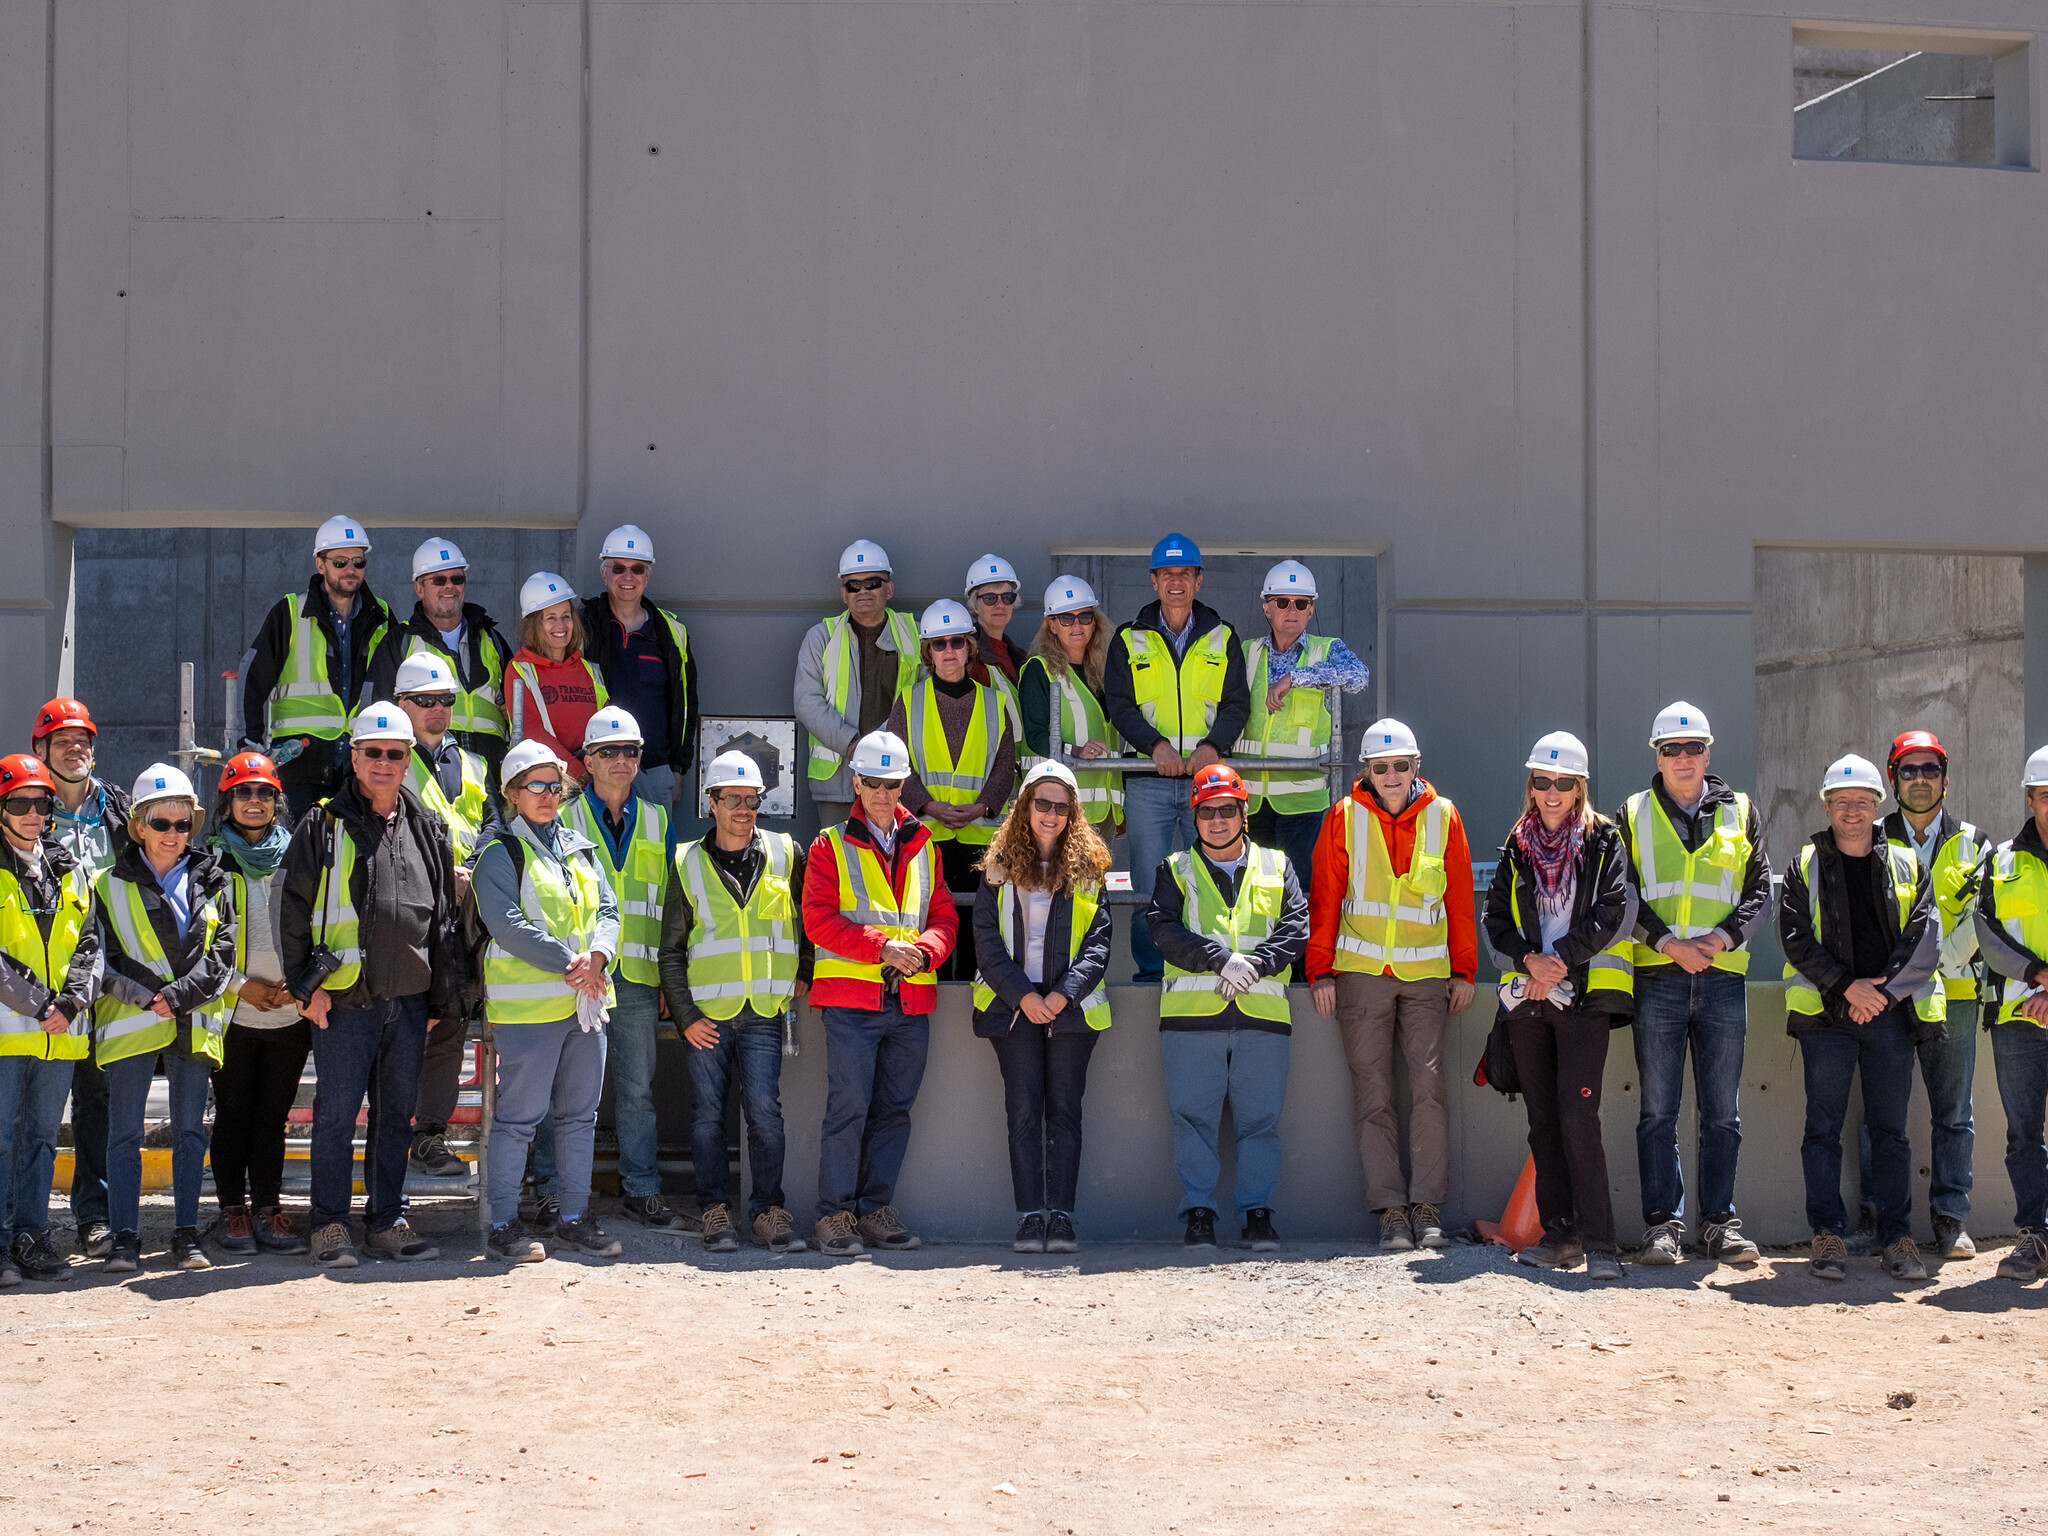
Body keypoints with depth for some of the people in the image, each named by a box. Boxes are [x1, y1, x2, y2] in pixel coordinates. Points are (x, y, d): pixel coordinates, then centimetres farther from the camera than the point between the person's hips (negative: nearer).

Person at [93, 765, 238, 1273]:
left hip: (195, 1023, 2)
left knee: (189, 1130, 5)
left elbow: (223, 953, 1)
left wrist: (179, 996, -12)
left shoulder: (211, 883, 9)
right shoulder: (111, 885, 5)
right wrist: (147, 996, -15)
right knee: (125, 1131, -2)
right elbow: (104, 959, -2)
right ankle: (124, 1238, 2)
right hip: (130, 1023, -2)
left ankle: (186, 1234, 11)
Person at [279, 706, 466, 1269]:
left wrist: (442, 999, 12)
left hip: (409, 1001, 4)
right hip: (344, 1000, -4)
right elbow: (293, 908, -1)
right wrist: (306, 984, -7)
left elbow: (445, 918, 15)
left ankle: (387, 1221, 18)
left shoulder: (428, 829, 11)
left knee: (396, 1114, 10)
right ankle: (330, 1226, 7)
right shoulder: (323, 826, 0)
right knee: (336, 1114, -1)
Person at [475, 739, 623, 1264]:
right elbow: (508, 925, -15)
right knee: (518, 1115, -4)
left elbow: (607, 910, 11)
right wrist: (571, 965, -16)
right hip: (528, 1002, -7)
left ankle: (574, 1218, 19)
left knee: (581, 1114, 11)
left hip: (586, 1001, 7)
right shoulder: (501, 854, -5)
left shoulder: (579, 847, 16)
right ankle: (504, 1223, 3)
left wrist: (597, 956, -10)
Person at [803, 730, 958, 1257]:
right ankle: (835, 1216, -4)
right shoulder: (831, 846, 5)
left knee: (895, 1110, 7)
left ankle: (876, 1209, 15)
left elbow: (944, 916, 13)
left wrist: (923, 951, -8)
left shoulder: (923, 847, 17)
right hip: (851, 998, -4)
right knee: (849, 1105, -9)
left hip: (911, 1001, 4)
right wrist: (882, 946, -14)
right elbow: (818, 918, -5)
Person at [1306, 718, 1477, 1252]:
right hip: (1360, 972, 0)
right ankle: (1391, 1207, 3)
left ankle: (1427, 1204, -4)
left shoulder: (1442, 816, 6)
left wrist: (1464, 970, 9)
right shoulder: (1345, 818, 4)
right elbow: (1324, 898, 6)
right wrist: (1320, 970, 2)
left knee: (1429, 1082, -10)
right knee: (1373, 1093, -1)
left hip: (1427, 973, 0)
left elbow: (1460, 899, 11)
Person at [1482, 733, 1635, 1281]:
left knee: (1577, 1116, -15)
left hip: (1585, 994, -4)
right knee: (1543, 1121, 6)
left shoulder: (1603, 841, 4)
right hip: (1526, 994, 5)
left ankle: (1598, 1241, -12)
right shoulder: (1516, 847, 14)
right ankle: (1559, 1234, 13)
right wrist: (1529, 960, -9)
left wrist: (1562, 959, -14)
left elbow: (1613, 912, -6)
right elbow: (1496, 921, 9)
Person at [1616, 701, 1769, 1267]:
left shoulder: (1740, 814, 12)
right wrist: (1669, 942, -12)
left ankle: (1720, 1221, 11)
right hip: (1657, 978, -1)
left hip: (1723, 977, 1)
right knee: (1658, 1111, -1)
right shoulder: (1633, 816, 9)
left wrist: (1722, 937, -10)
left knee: (1723, 1113, 4)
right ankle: (1663, 1222, 3)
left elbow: (1760, 891, 7)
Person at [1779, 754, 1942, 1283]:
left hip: (1892, 1013, 1)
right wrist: (1847, 986, -14)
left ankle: (1898, 1237, 7)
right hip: (1826, 1014, -1)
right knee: (1824, 1127, -1)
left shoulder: (1907, 867, 11)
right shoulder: (1805, 868, 8)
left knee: (1891, 1129, 4)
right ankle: (1828, 1235, 3)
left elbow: (1926, 938, 1)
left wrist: (1884, 989, -11)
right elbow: (1796, 937, -3)